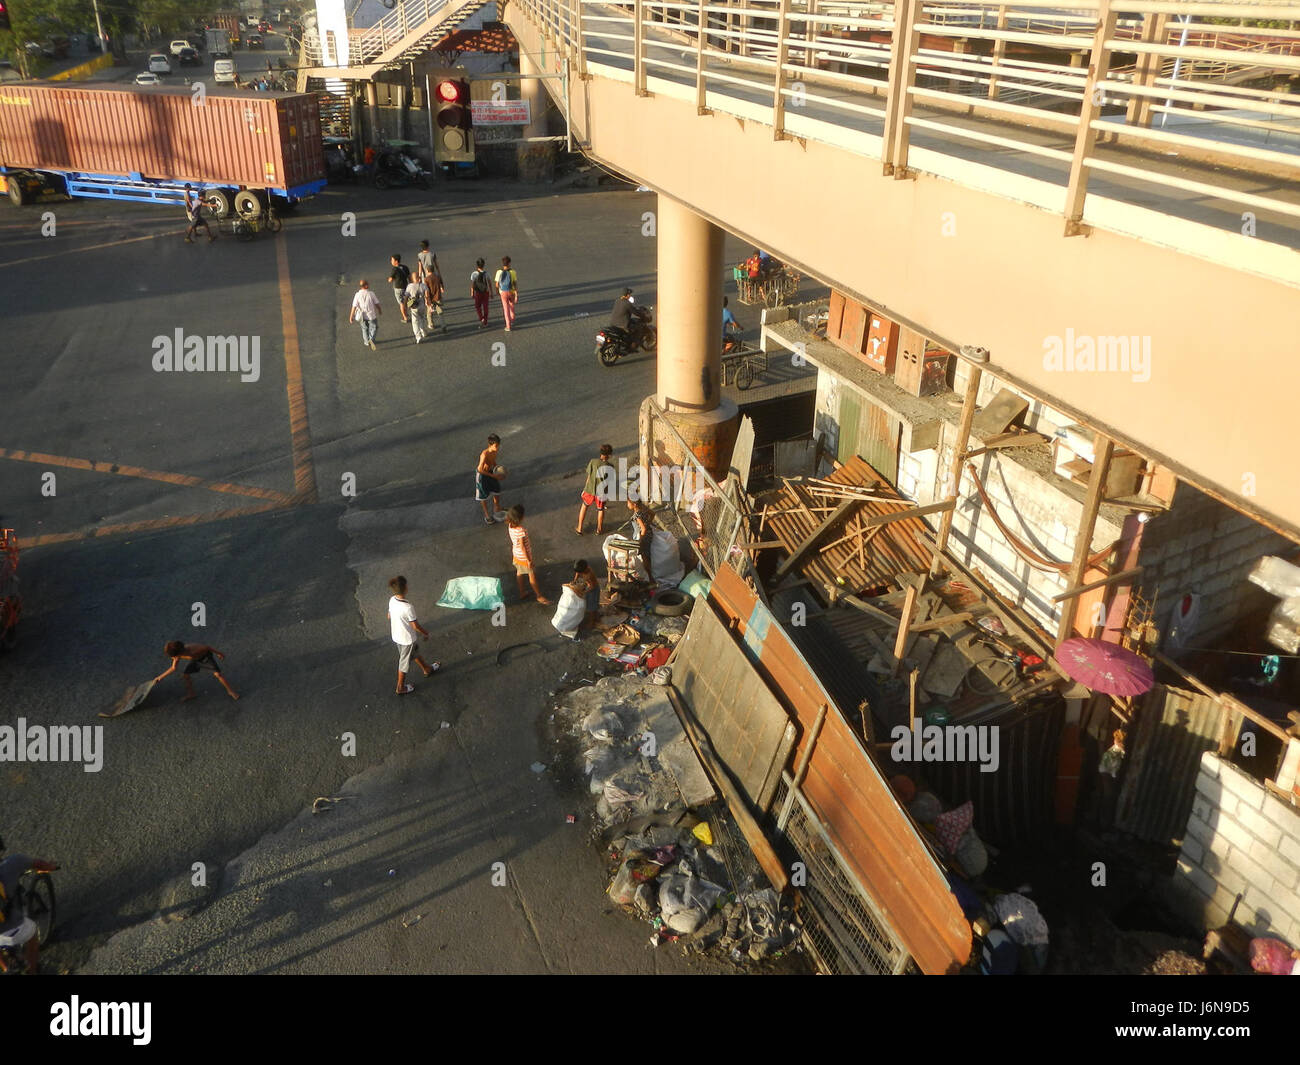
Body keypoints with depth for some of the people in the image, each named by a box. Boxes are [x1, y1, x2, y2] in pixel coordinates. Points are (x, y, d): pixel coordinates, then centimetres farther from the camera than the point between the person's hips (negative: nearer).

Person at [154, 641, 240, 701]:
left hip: (206, 656, -6)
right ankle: (190, 694, 22)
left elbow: (206, 647, -28)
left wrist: (219, 653, -16)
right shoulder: (178, 655, -21)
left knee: (217, 674, -13)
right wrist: (161, 677, -5)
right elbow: (173, 668, -5)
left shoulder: (192, 650, -43)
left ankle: (230, 691, 3)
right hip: (196, 660, 6)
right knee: (185, 675, 0)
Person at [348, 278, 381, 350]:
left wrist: (351, 317, -5)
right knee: (374, 327, 13)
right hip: (371, 315, -2)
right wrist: (380, 311, 17)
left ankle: (366, 342, 32)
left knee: (364, 328, 23)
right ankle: (371, 339, -10)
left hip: (362, 316, 2)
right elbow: (376, 304, -3)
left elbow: (354, 306, -11)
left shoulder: (357, 295, -10)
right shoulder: (371, 294, -12)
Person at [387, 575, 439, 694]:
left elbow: (389, 617, 5)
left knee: (415, 651, 30)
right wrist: (426, 633, -5)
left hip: (396, 636, 7)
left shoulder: (392, 601, -12)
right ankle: (401, 688, 33)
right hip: (407, 639, -7)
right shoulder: (408, 608, -35)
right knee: (404, 662, 14)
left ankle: (427, 669, 53)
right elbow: (416, 626, -24)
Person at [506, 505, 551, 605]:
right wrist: (529, 560, -19)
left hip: (516, 554, 8)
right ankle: (539, 596, 25)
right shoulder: (521, 530, -36)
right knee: (532, 575, 10)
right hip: (524, 556, -8)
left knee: (519, 572, 25)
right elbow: (522, 546, -29)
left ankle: (522, 593, 43)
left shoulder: (510, 525, -11)